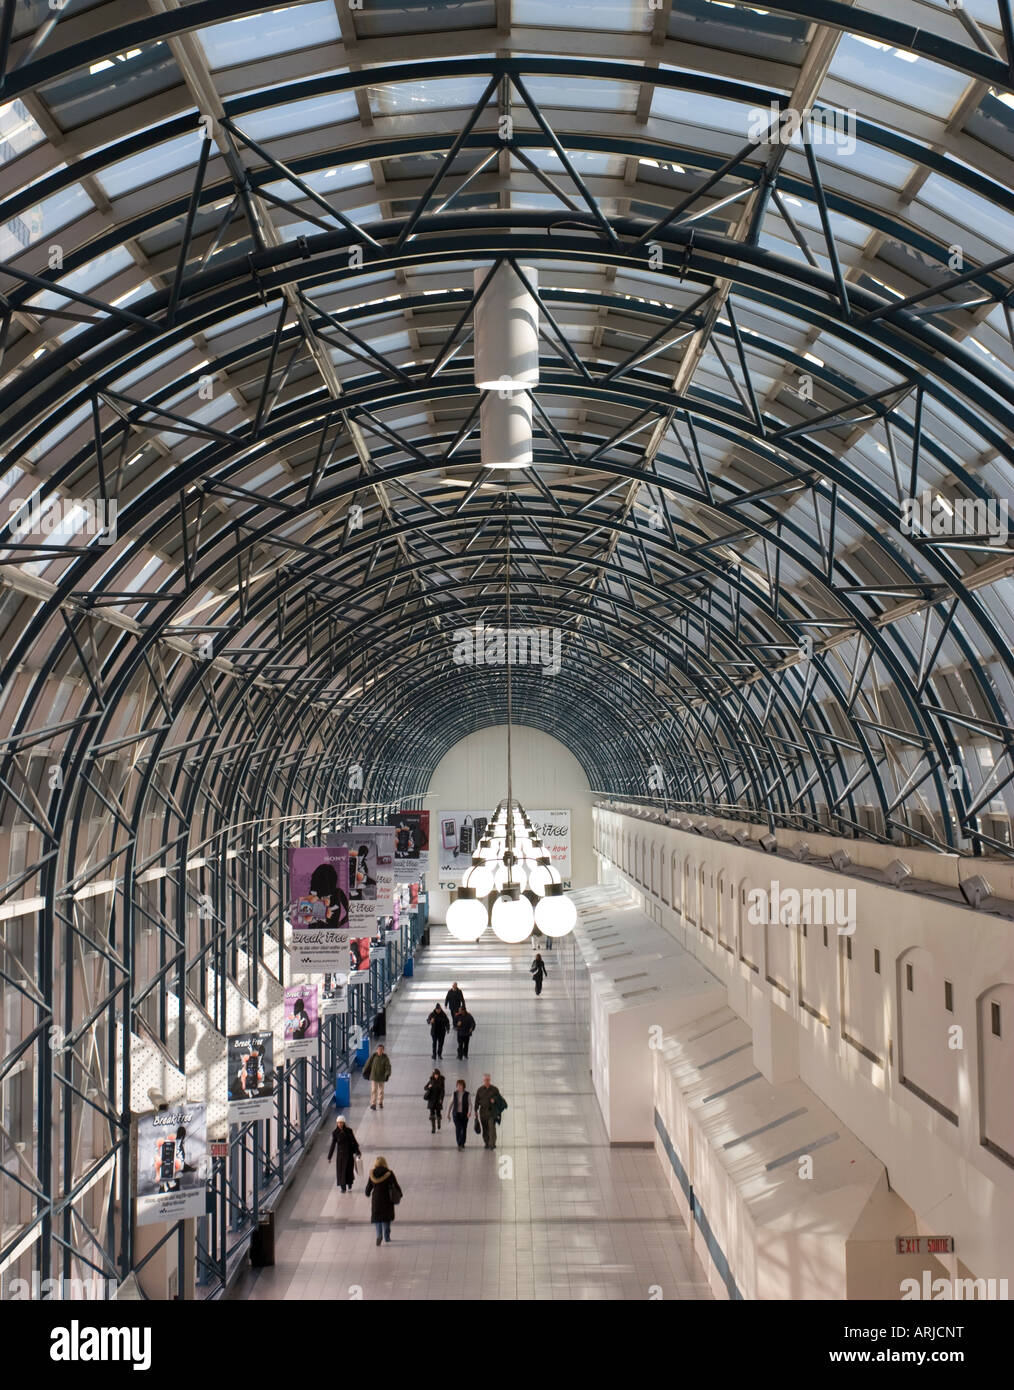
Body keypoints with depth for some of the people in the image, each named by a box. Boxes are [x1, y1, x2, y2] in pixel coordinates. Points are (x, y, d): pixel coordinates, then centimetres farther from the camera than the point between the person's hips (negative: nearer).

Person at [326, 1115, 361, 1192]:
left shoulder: (348, 1130, -9)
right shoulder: (335, 1132, -6)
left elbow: (354, 1141, -4)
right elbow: (333, 1144, -1)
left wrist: (358, 1152, -5)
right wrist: (329, 1157, -1)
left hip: (349, 1152, -1)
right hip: (340, 1153, 1)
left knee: (349, 1169, 4)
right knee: (341, 1169, 0)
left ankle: (349, 1185, 26)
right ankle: (343, 1187, 14)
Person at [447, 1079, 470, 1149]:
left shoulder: (467, 1094, -3)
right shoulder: (454, 1094, 1)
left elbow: (470, 1104, -7)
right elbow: (450, 1104, 8)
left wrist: (469, 1112, -25)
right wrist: (448, 1114, 9)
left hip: (464, 1114, 0)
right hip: (456, 1114, 0)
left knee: (464, 1129, 7)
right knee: (458, 1128, -14)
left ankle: (462, 1143, 26)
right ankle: (459, 1144, -8)